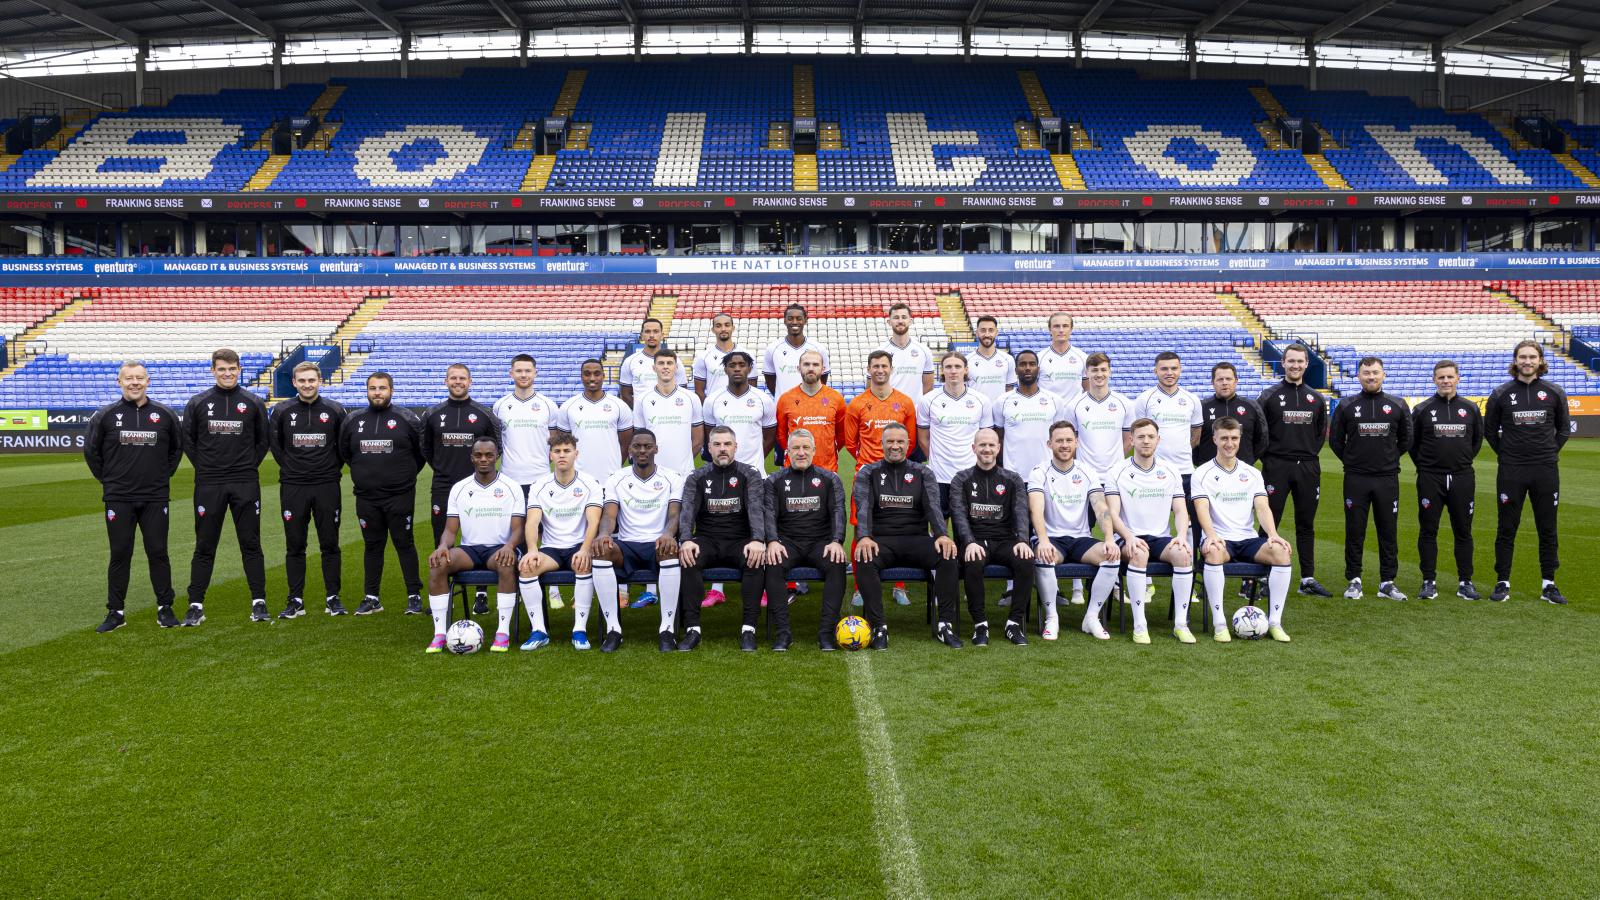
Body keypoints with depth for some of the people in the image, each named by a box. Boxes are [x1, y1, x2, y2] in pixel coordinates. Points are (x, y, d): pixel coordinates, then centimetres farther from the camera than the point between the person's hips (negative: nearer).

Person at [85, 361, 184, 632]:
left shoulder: (165, 414, 3)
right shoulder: (105, 415, 0)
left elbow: (177, 448, 16)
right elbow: (91, 450, 11)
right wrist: (107, 479, 8)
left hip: (155, 498, 0)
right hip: (118, 498, 0)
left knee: (158, 553, 5)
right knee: (119, 555, 5)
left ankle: (165, 608, 13)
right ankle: (116, 612, 14)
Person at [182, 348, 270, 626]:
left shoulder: (253, 403, 3)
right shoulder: (198, 403, 3)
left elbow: (263, 440, 12)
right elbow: (188, 440, 11)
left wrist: (250, 466, 5)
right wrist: (204, 467, 5)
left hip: (246, 484, 0)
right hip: (209, 485, 0)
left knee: (251, 545, 4)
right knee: (204, 547, 6)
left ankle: (259, 602, 9)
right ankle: (196, 606, 12)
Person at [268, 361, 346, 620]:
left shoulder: (335, 410, 1)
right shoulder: (282, 411, 1)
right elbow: (274, 443, 12)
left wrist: (333, 468, 6)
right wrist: (290, 467, 7)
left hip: (327, 486, 0)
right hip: (293, 487, 0)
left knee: (330, 545, 4)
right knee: (295, 546, 5)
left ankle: (332, 598, 12)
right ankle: (296, 600, 12)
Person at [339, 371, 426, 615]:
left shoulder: (406, 419, -2)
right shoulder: (352, 421, 6)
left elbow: (422, 451, 7)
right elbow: (344, 452, 20)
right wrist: (363, 473, 17)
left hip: (400, 496, -3)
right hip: (366, 497, 3)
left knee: (404, 544, 1)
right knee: (372, 546, 10)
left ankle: (414, 596, 8)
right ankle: (372, 598, 17)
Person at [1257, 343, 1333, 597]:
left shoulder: (1315, 399, 12)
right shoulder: (1269, 396, -1)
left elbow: (1321, 433, 18)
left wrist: (1309, 455, 7)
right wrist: (1268, 457, -5)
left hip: (1308, 468, 4)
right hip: (1277, 468, -4)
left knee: (1306, 525, 8)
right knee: (1269, 523, -3)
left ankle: (1308, 579, 14)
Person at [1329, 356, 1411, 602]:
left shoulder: (1398, 405, 5)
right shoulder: (1346, 406, 3)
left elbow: (1406, 440, 15)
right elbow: (1335, 440, 9)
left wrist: (1390, 459, 11)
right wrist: (1351, 461, 7)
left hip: (1388, 479, 1)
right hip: (1355, 480, -1)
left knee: (1389, 531, 5)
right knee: (1354, 531, 3)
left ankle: (1387, 582, 13)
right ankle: (1354, 580, 11)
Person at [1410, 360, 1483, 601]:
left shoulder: (1470, 409, 7)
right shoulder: (1423, 409, 1)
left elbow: (1477, 439, 19)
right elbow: (1412, 442, 8)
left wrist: (1464, 461, 14)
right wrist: (1424, 466, 7)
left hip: (1462, 479, 2)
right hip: (1430, 479, -2)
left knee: (1463, 532, 6)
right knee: (1428, 531, 1)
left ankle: (1465, 582, 14)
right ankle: (1429, 581, 8)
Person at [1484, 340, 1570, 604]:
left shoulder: (1554, 392, 3)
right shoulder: (1501, 394, 0)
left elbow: (1564, 428, 14)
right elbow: (1489, 430, 10)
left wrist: (1551, 452, 7)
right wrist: (1506, 454, 5)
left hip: (1546, 471, 1)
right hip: (1511, 472, -1)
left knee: (1547, 529, 7)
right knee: (1507, 528, 4)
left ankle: (1548, 584, 16)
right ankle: (1503, 583, 11)